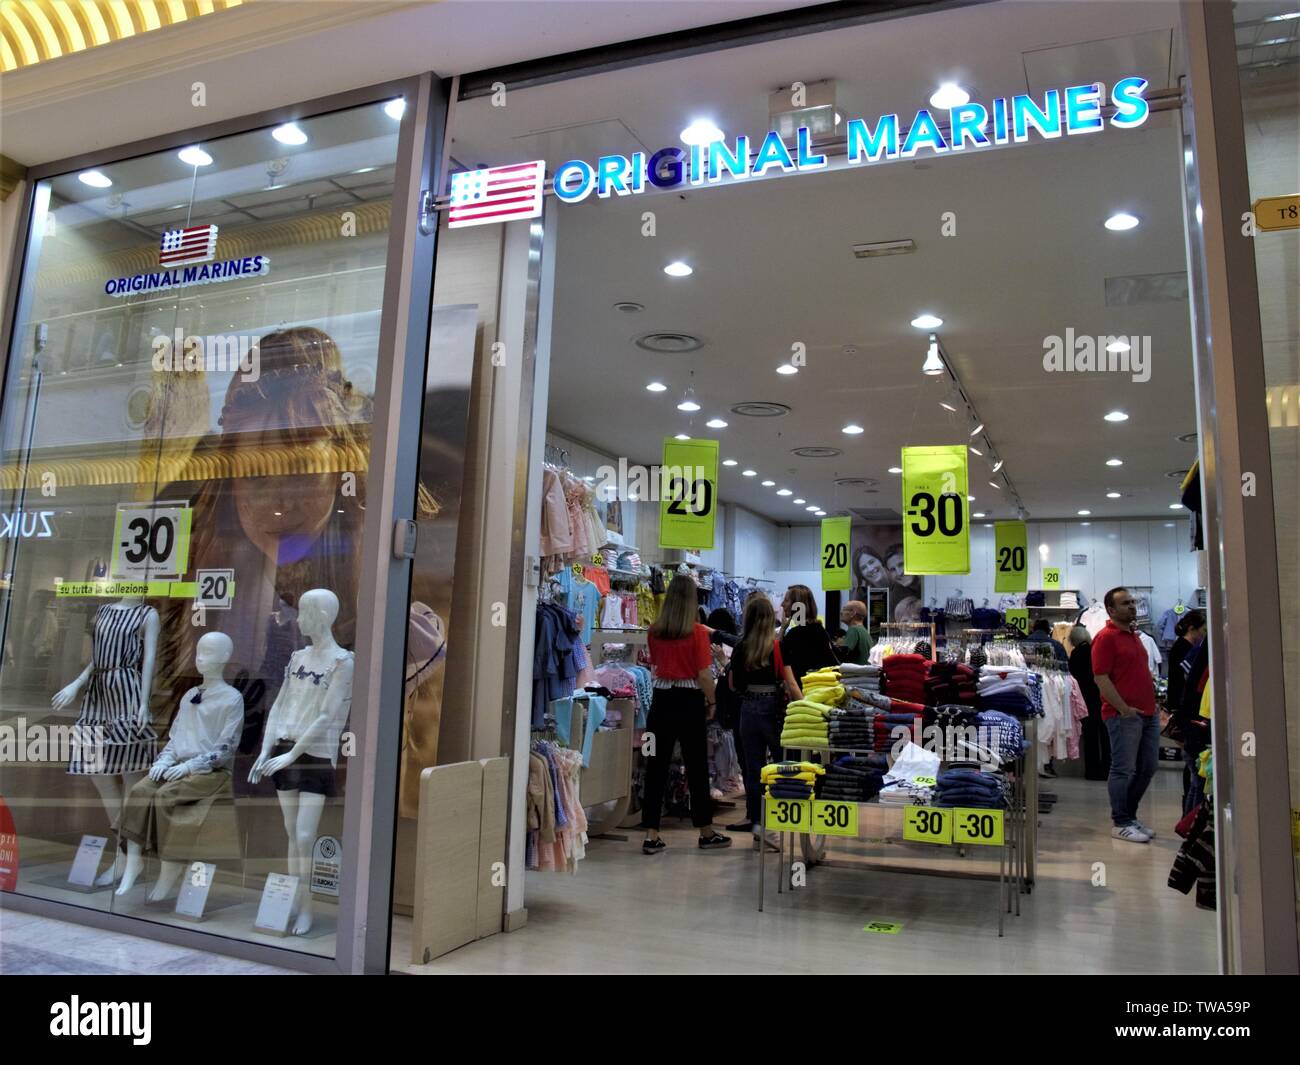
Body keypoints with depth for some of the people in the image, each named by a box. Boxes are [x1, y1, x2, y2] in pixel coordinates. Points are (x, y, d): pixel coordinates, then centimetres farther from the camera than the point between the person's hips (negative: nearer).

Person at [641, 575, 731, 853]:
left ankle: (651, 836, 8)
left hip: (660, 701, 3)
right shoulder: (698, 632, -11)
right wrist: (711, 702, 3)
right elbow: (704, 675, -11)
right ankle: (706, 833, 21)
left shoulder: (654, 632, 2)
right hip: (689, 702, -3)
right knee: (696, 767, 9)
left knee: (656, 767, 7)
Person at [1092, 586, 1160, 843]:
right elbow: (1101, 678, -16)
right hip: (1124, 715, -9)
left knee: (1146, 768, 13)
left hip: (1148, 713, 9)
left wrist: (1153, 704, 15)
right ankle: (1120, 824, 5)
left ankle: (1130, 816, 24)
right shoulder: (1106, 637, -11)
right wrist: (1125, 709, -17)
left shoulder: (1133, 636, 18)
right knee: (1124, 770, -4)